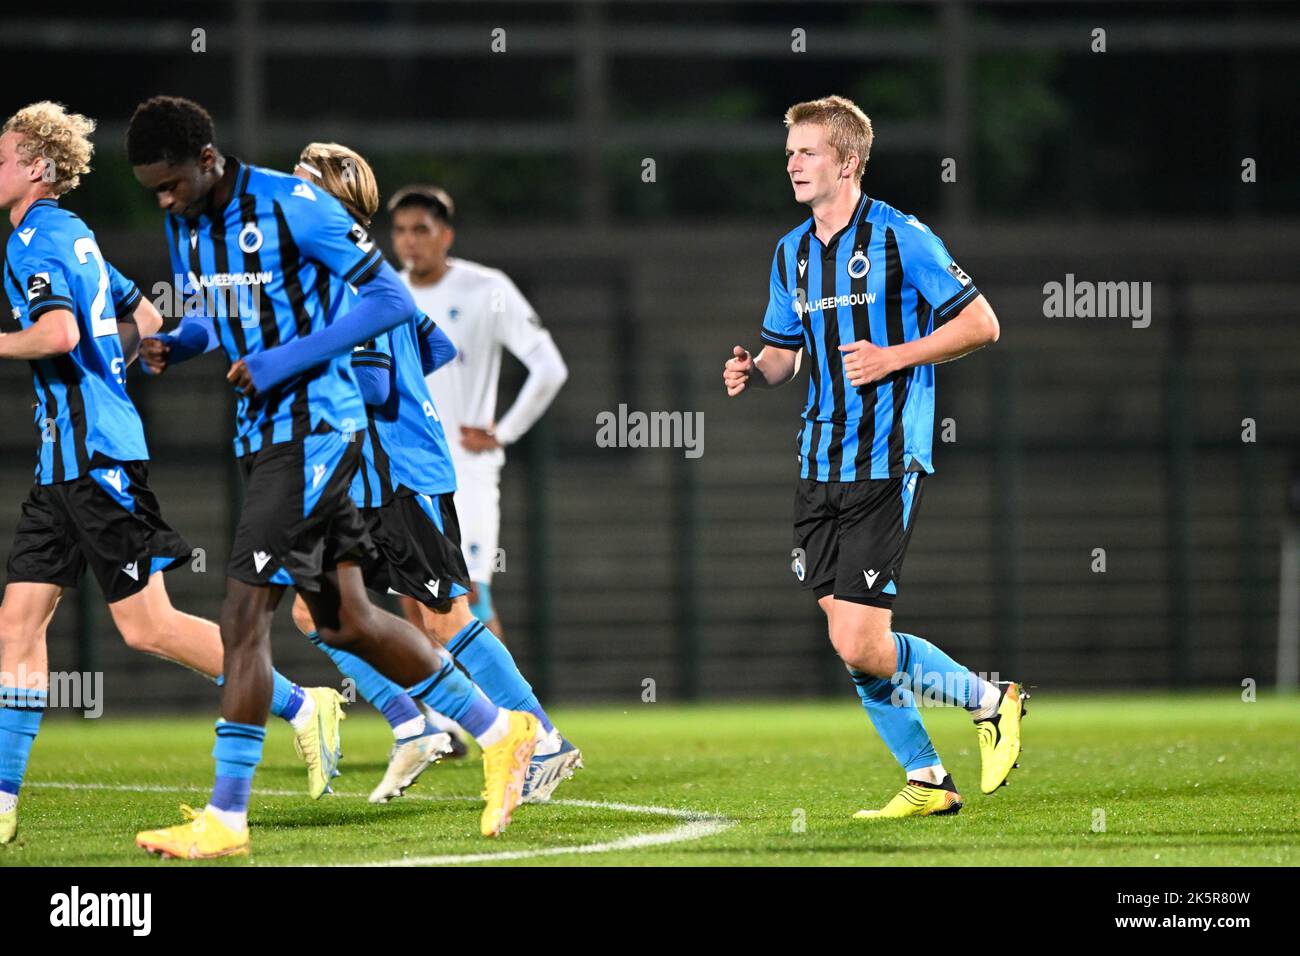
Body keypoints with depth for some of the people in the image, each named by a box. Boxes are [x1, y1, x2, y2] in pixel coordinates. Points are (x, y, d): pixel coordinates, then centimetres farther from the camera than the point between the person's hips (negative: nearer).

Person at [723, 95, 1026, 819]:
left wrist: (893, 358, -17)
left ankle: (991, 701, 9)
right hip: (821, 464, 7)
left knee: (859, 647, -13)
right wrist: (754, 372, -1)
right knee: (848, 640, 5)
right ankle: (928, 780, 17)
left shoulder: (901, 238, -9)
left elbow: (981, 324, -7)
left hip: (886, 465, -7)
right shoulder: (791, 252, 12)